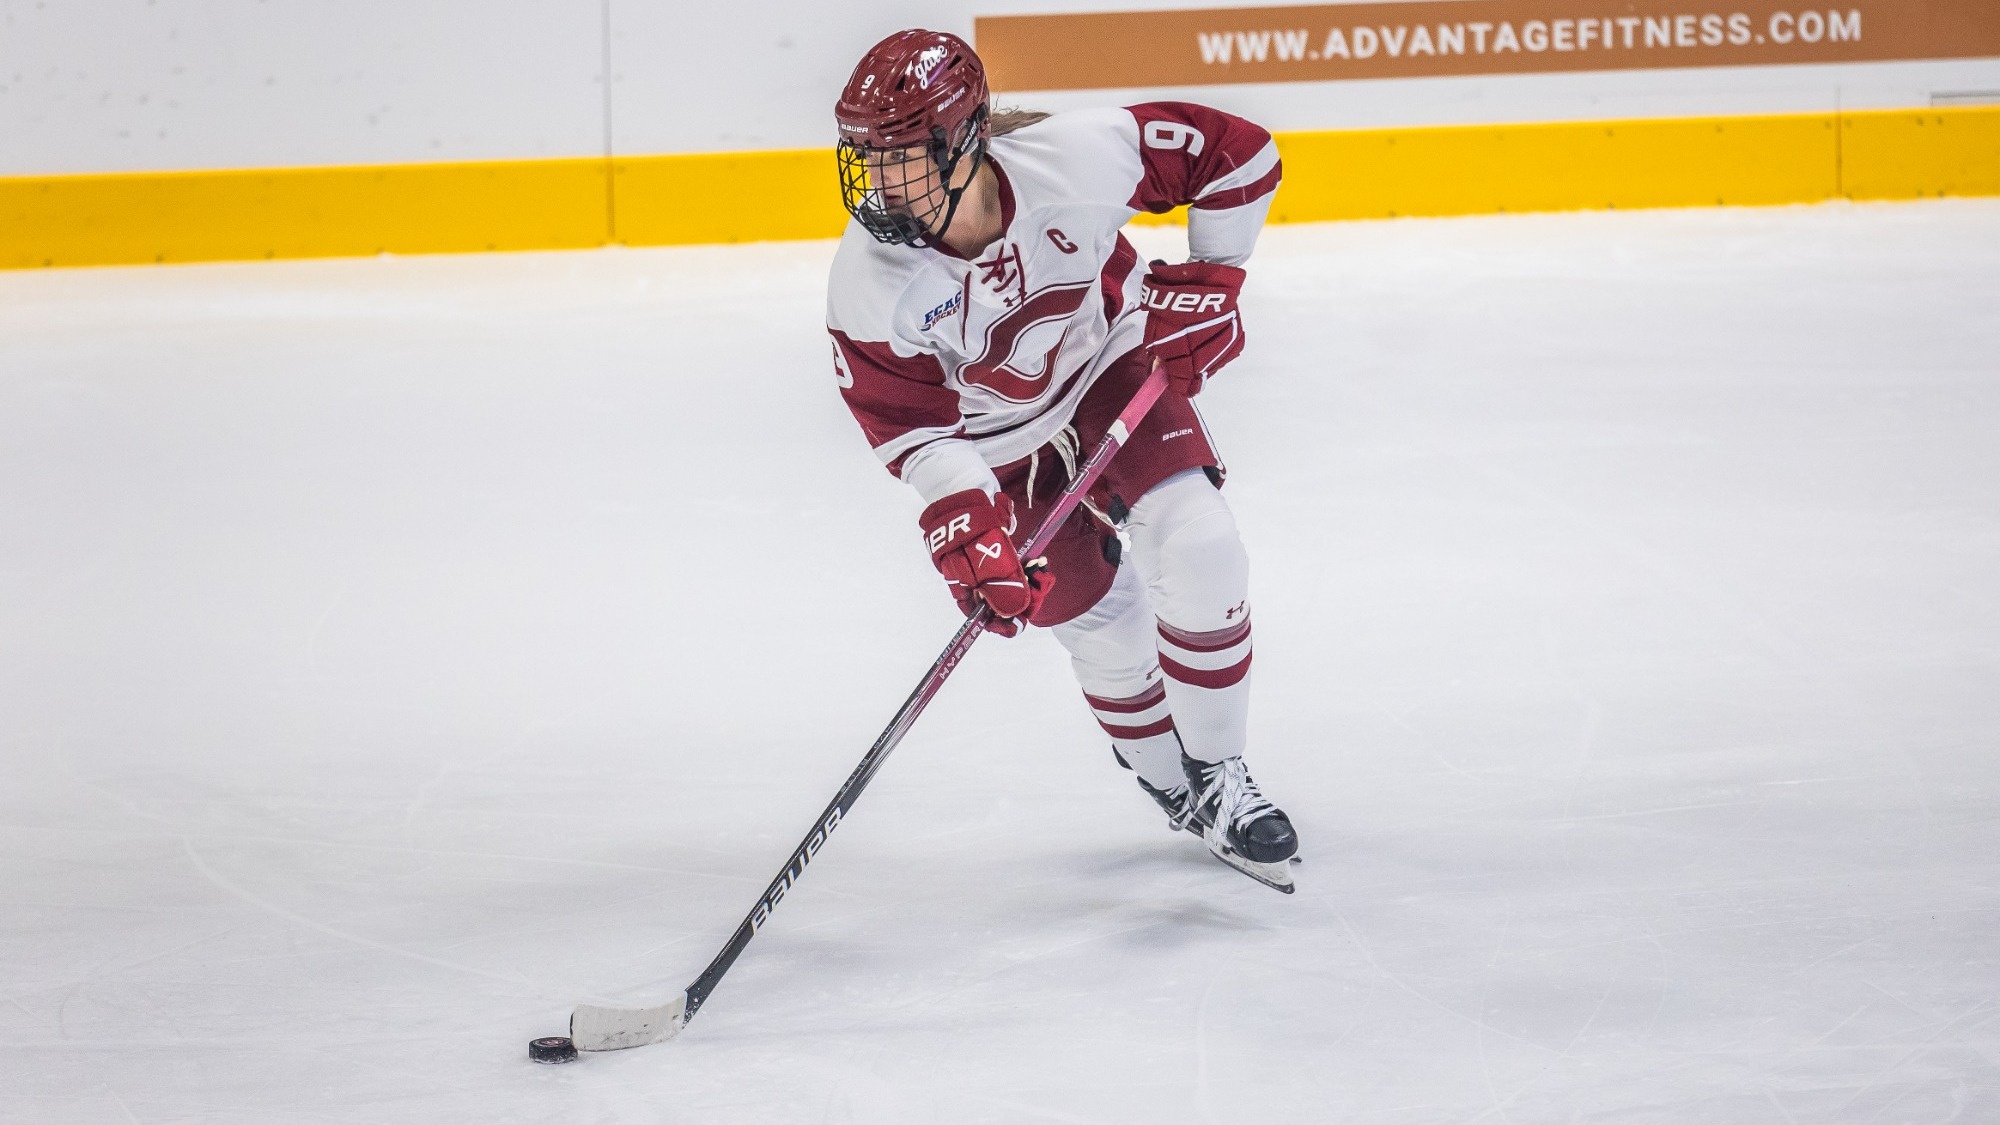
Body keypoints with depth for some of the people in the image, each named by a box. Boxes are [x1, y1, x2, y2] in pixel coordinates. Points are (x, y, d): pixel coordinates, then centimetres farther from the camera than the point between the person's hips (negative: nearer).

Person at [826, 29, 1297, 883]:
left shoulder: (1079, 161, -34)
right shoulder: (869, 284, -30)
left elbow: (1238, 155, -19)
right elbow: (912, 425, -21)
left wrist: (1206, 281, -14)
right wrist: (965, 525, -33)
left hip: (1113, 365, 0)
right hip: (1000, 439, 0)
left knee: (1198, 542, -16)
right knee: (1097, 612, 0)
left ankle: (1218, 777, 1)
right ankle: (1166, 781, 27)